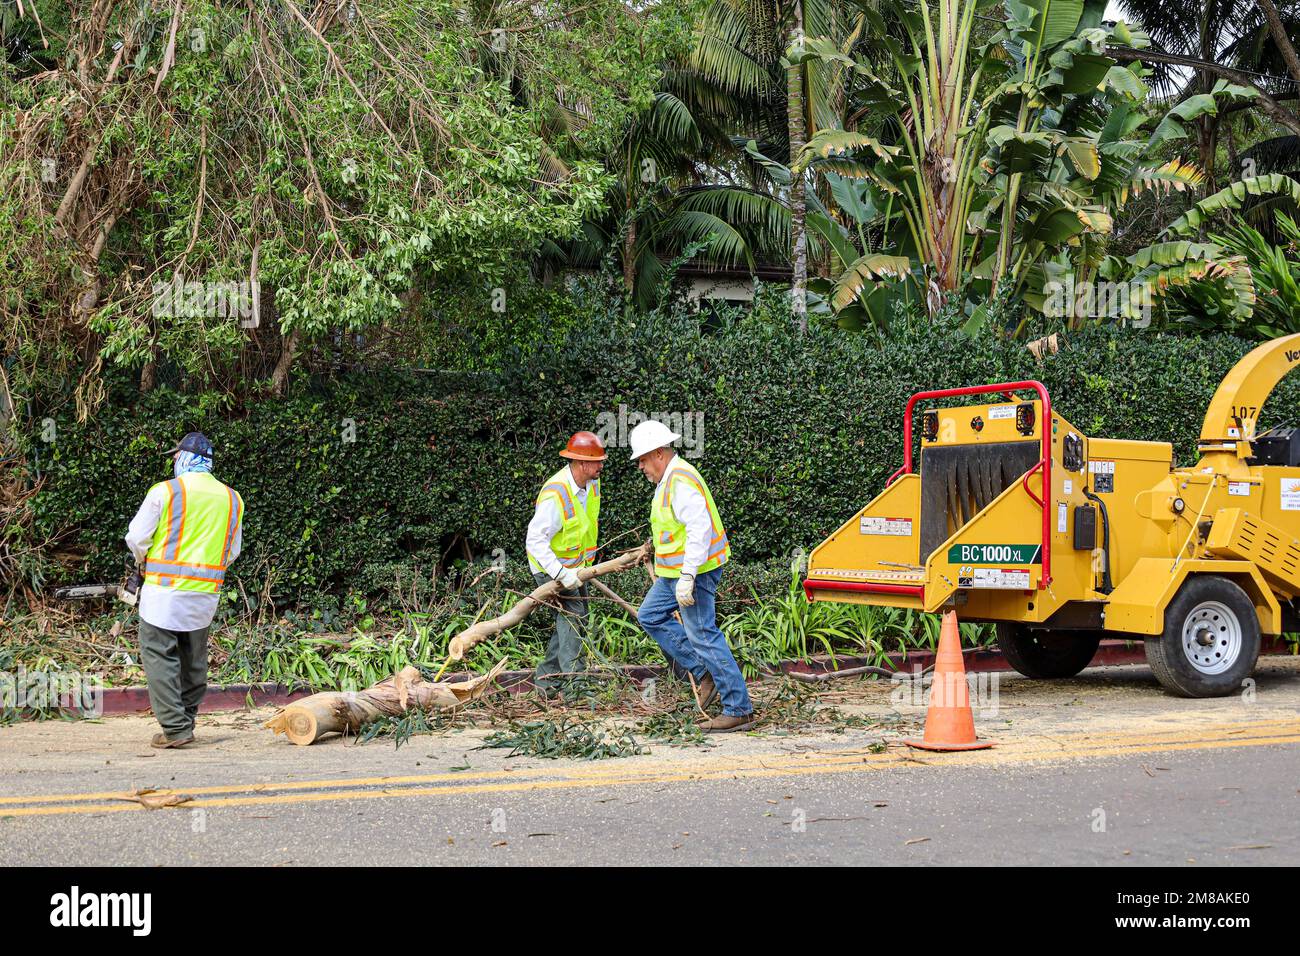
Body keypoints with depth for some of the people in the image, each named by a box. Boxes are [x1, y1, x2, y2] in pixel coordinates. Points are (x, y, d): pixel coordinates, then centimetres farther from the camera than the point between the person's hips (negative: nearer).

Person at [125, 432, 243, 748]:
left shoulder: (164, 492, -9)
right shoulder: (232, 499, 7)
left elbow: (136, 538, -4)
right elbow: (233, 550, 14)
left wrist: (145, 561, 16)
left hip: (165, 591, -5)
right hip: (207, 593, 5)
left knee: (159, 656, 0)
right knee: (194, 659, 16)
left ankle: (175, 728, -6)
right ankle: (187, 723, 22)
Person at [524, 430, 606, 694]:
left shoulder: (592, 483, -4)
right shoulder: (555, 495, -31)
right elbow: (535, 540, -32)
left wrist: (587, 561, 20)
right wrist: (561, 574, -36)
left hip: (575, 563, 9)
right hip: (549, 564, -9)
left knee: (573, 621, 12)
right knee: (572, 615, -18)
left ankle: (546, 677, 23)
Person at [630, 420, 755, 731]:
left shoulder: (680, 481, -19)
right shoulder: (670, 478, 14)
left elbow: (700, 528, -28)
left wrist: (687, 577, -31)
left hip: (693, 570, -11)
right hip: (677, 572, 11)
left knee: (703, 636, -8)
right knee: (650, 616, 18)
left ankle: (739, 710, -4)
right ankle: (704, 673, 15)